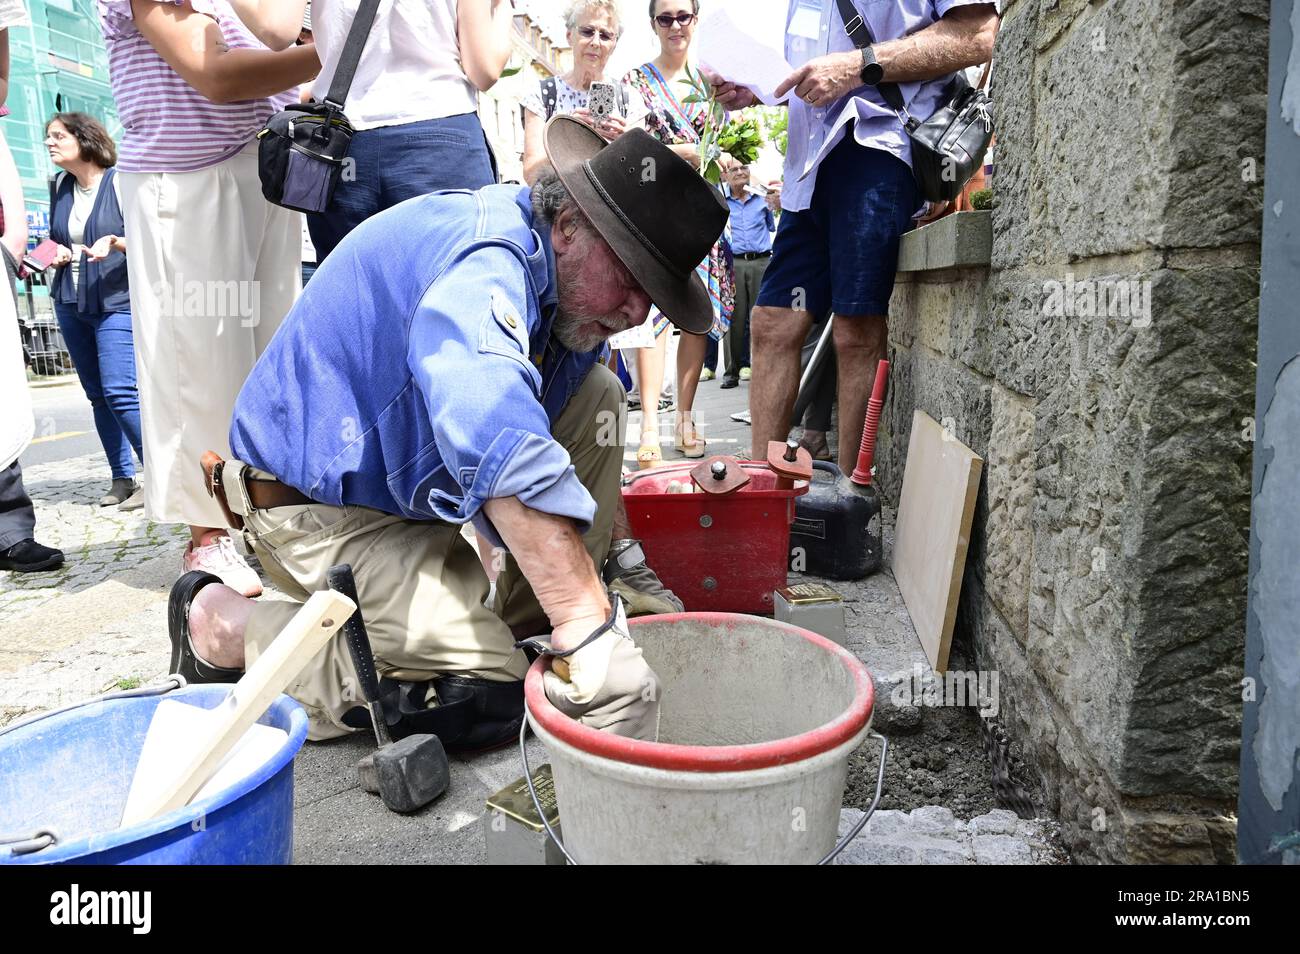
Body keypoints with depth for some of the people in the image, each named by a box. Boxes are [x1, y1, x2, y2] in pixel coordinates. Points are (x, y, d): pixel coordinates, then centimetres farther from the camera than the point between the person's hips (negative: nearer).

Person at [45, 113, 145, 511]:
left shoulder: (120, 182, -5)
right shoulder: (59, 186, 12)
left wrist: (115, 242, -25)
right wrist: (56, 253, 3)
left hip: (117, 303, -7)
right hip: (70, 304, 7)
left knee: (120, 392, -16)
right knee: (98, 395, 7)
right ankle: (122, 478, 14)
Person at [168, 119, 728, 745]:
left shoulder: (543, 263, 2)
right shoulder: (480, 265, -29)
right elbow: (506, 455, -45)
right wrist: (590, 629, -46)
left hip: (407, 478, 9)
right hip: (322, 507, -9)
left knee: (597, 392, 1)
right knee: (488, 697, -22)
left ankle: (523, 623, 4)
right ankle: (223, 623, -7)